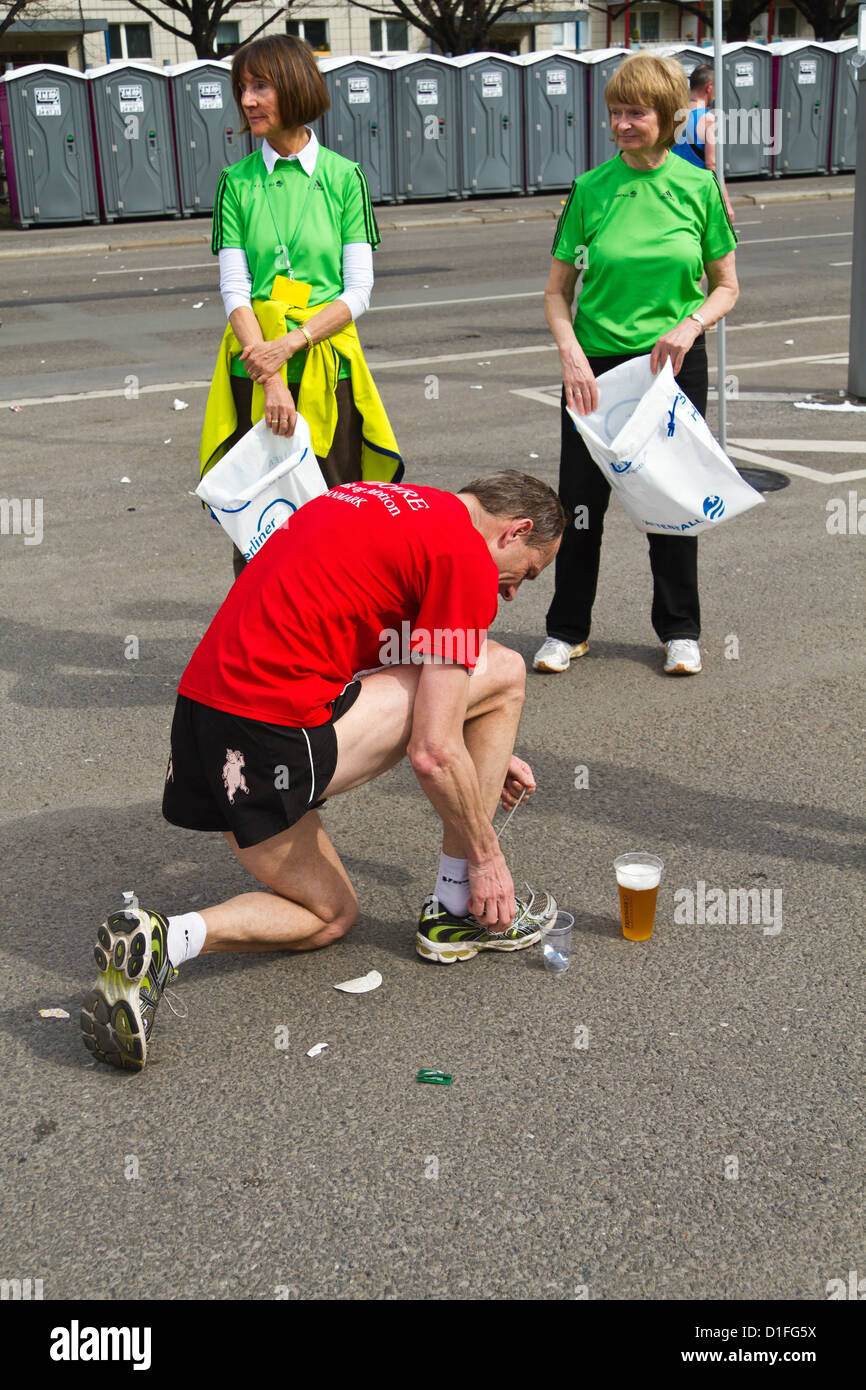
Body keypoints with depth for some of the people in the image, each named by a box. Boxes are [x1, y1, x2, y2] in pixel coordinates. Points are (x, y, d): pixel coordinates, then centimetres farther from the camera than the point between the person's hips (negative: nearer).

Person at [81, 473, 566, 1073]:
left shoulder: (390, 505, 21)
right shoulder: (467, 555, -7)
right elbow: (433, 753, -11)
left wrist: (487, 753, 37)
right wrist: (488, 857, 3)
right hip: (276, 736, -9)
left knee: (331, 916, 23)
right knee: (503, 672, 5)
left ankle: (154, 939, -1)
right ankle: (458, 909, 12)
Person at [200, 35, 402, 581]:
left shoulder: (344, 177, 4)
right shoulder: (237, 182, 6)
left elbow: (358, 292, -1)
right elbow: (235, 292, -1)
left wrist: (291, 343, -14)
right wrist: (269, 380, -14)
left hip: (328, 364, -1)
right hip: (255, 370, 1)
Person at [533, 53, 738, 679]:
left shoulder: (698, 187, -2)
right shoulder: (591, 189, -2)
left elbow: (726, 286, 5)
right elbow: (557, 290, 1)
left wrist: (690, 324, -14)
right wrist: (571, 356, -15)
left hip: (675, 365, 0)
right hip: (596, 365, 0)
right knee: (581, 502, 3)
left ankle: (681, 631, 24)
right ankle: (568, 629, 20)